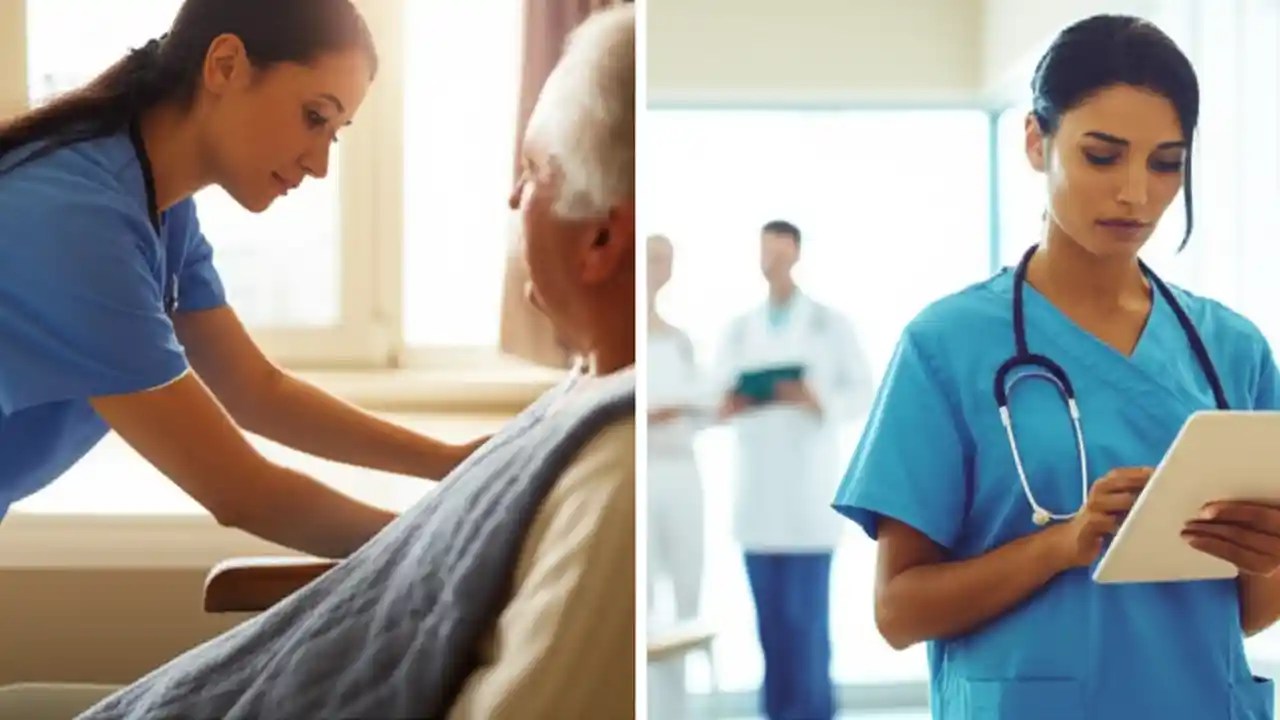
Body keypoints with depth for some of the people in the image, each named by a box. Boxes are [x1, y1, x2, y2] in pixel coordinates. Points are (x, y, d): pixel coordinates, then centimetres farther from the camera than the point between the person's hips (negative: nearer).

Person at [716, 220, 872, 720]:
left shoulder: (831, 324, 4)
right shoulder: (739, 330, 14)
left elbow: (862, 393, -1)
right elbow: (717, 395, 9)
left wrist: (817, 401, -18)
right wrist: (728, 407, -13)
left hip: (808, 493, -3)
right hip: (756, 493, 4)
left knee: (806, 614, -7)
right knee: (770, 613, 6)